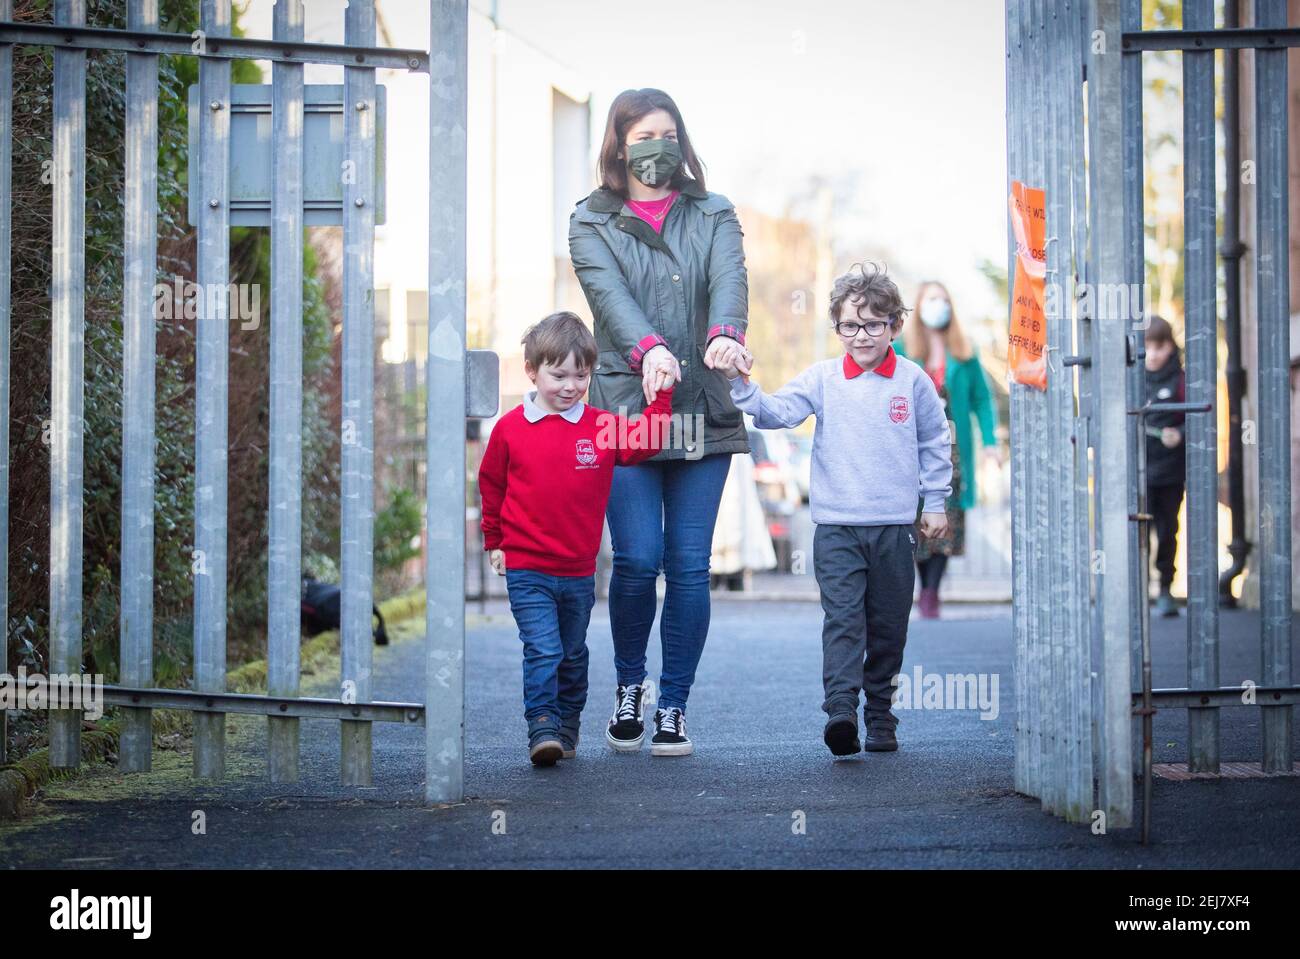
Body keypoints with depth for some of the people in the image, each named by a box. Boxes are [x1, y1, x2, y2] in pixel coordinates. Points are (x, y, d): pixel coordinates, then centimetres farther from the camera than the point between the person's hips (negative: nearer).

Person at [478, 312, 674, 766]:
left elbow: (645, 442, -2)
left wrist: (662, 396, -10)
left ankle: (567, 729, 32)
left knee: (573, 655, 16)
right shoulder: (510, 428, -3)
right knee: (543, 651, -15)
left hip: (579, 572, 3)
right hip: (526, 570, -3)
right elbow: (491, 485, 9)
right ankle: (542, 729, -15)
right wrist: (494, 541, 14)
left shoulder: (602, 427, 0)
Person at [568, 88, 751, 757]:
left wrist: (725, 333, -30)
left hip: (703, 417, 2)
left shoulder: (713, 216, 13)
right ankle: (629, 686, 16)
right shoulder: (592, 224, 8)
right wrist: (647, 348, -31)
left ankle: (673, 707, 10)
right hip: (624, 409, -1)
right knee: (637, 559, -9)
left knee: (690, 565, -2)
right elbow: (610, 293, -11)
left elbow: (729, 278, -7)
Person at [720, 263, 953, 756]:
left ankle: (880, 719, 17)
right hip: (836, 525, -1)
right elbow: (778, 412, -8)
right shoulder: (822, 378, 2)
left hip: (895, 525, 1)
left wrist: (934, 502, 12)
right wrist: (743, 386, -25)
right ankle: (840, 711, -22)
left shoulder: (913, 380, 3)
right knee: (843, 619, -13)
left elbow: (935, 442, 12)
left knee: (888, 627, 8)